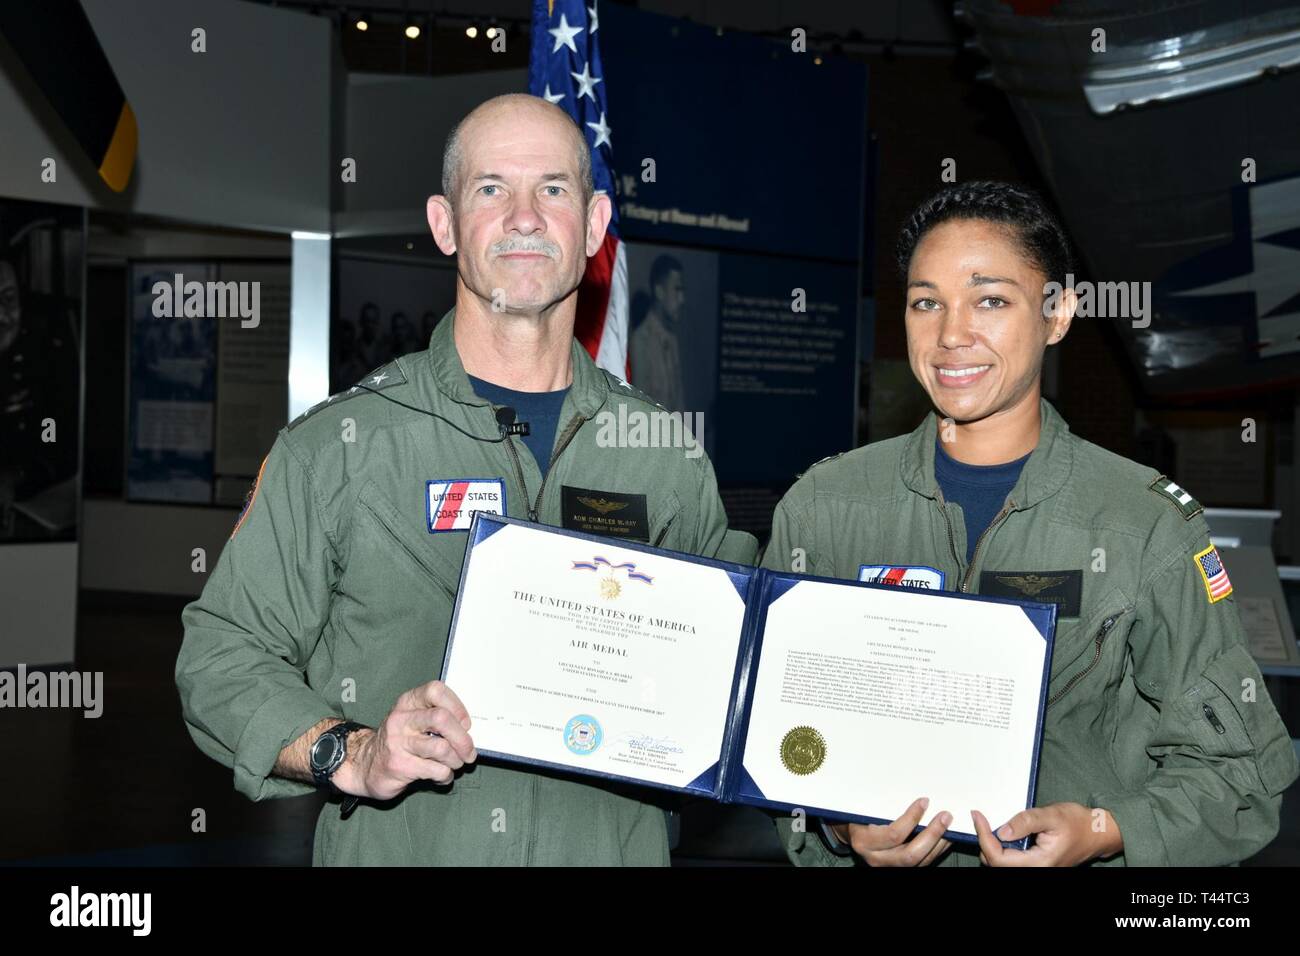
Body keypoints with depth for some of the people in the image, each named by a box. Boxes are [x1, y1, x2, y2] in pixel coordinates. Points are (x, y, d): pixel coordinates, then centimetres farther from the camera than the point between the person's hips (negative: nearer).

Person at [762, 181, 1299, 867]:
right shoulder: (821, 508, 3)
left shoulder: (1149, 526, -2)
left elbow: (1236, 767, 2)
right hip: (863, 857, 2)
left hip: (1078, 859, -1)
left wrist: (1102, 831, -12)